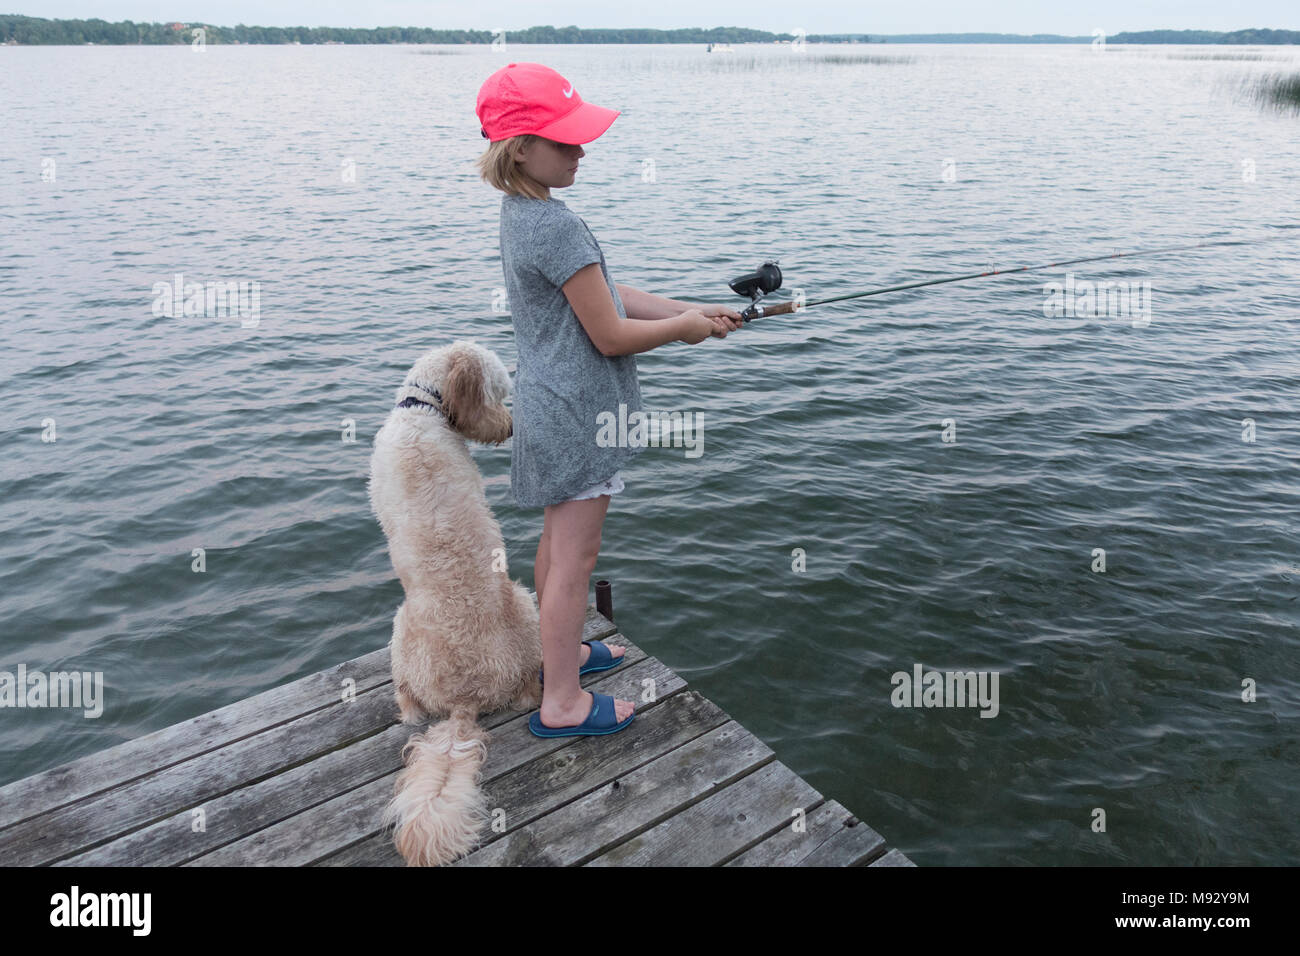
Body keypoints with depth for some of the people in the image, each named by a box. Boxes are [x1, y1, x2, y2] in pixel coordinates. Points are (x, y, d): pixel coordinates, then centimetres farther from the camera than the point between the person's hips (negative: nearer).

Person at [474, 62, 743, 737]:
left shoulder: (522, 213, 8)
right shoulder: (557, 226, -23)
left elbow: (608, 295, 10)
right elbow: (611, 335, -20)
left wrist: (691, 311, 5)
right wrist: (684, 327, -3)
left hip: (551, 403, 10)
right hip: (578, 411, -10)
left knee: (557, 542, 22)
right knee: (575, 556, 2)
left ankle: (561, 651, 41)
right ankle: (562, 703, 16)